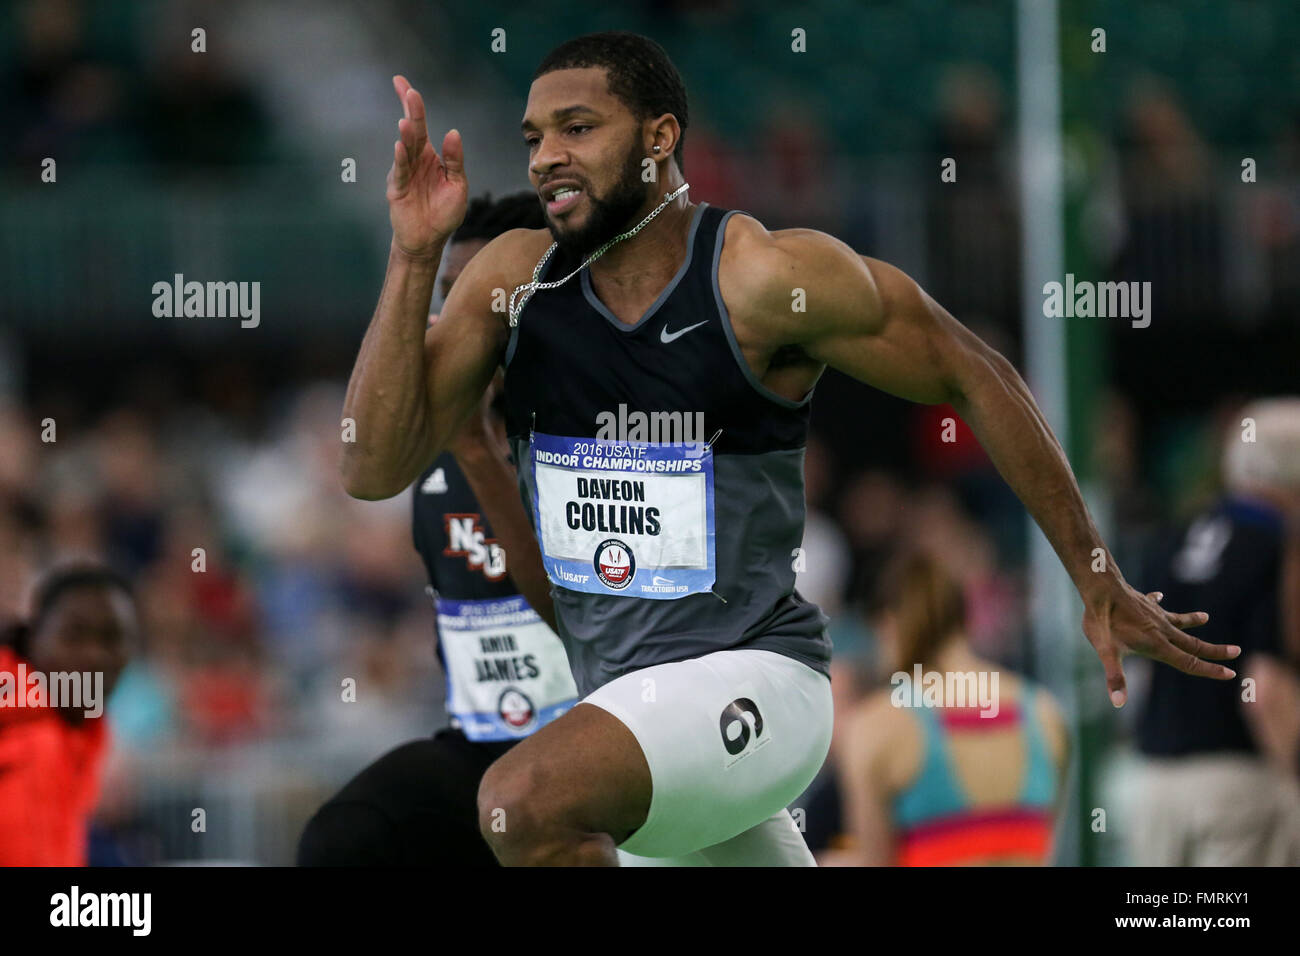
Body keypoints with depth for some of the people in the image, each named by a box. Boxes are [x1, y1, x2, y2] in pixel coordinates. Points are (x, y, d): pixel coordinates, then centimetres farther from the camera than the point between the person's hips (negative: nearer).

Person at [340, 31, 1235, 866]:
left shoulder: (771, 276, -15)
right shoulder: (514, 278, 0)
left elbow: (975, 378, -4)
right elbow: (373, 469, -6)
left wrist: (1099, 585, 0)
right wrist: (415, 255, -15)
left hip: (752, 681, -7)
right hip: (622, 695, 7)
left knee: (523, 799, -33)